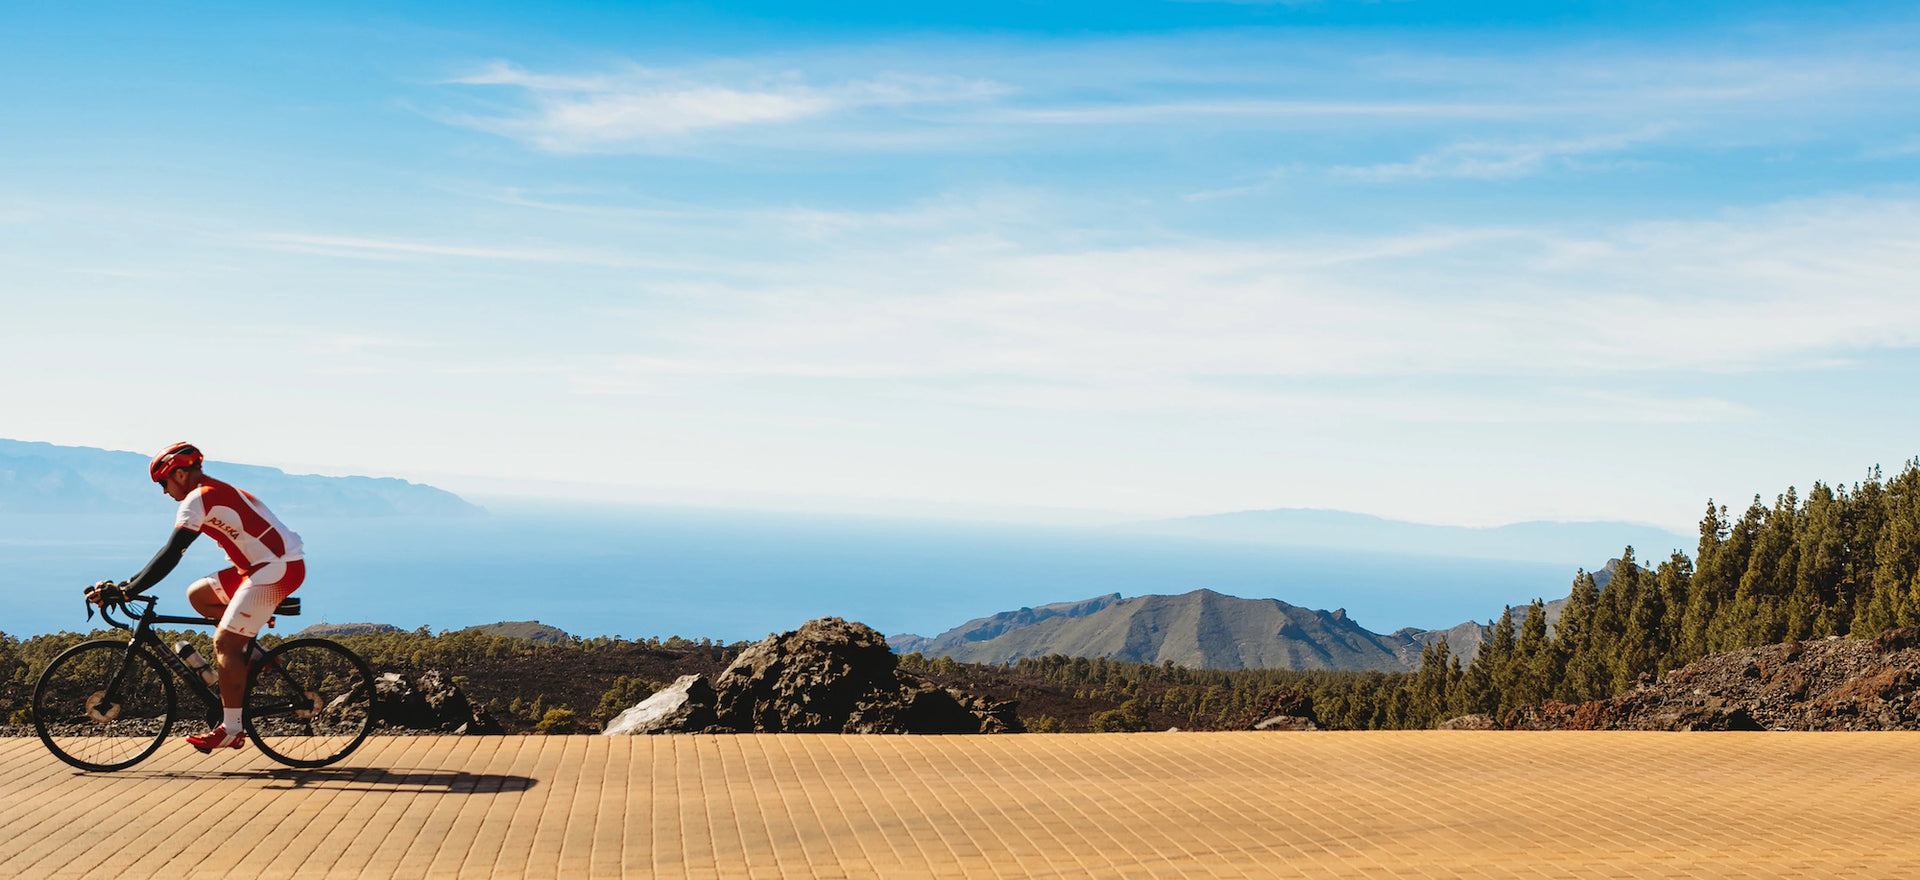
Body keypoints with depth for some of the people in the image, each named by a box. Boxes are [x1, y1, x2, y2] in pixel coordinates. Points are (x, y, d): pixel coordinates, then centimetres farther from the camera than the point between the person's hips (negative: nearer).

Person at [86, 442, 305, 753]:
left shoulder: (199, 498, -10)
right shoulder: (215, 492, 20)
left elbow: (170, 555, -16)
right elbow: (172, 553, 23)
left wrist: (125, 590, -13)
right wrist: (126, 584, 20)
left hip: (278, 569, -10)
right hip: (265, 565, 10)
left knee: (224, 643, -7)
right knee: (197, 594, 16)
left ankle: (231, 730, -3)